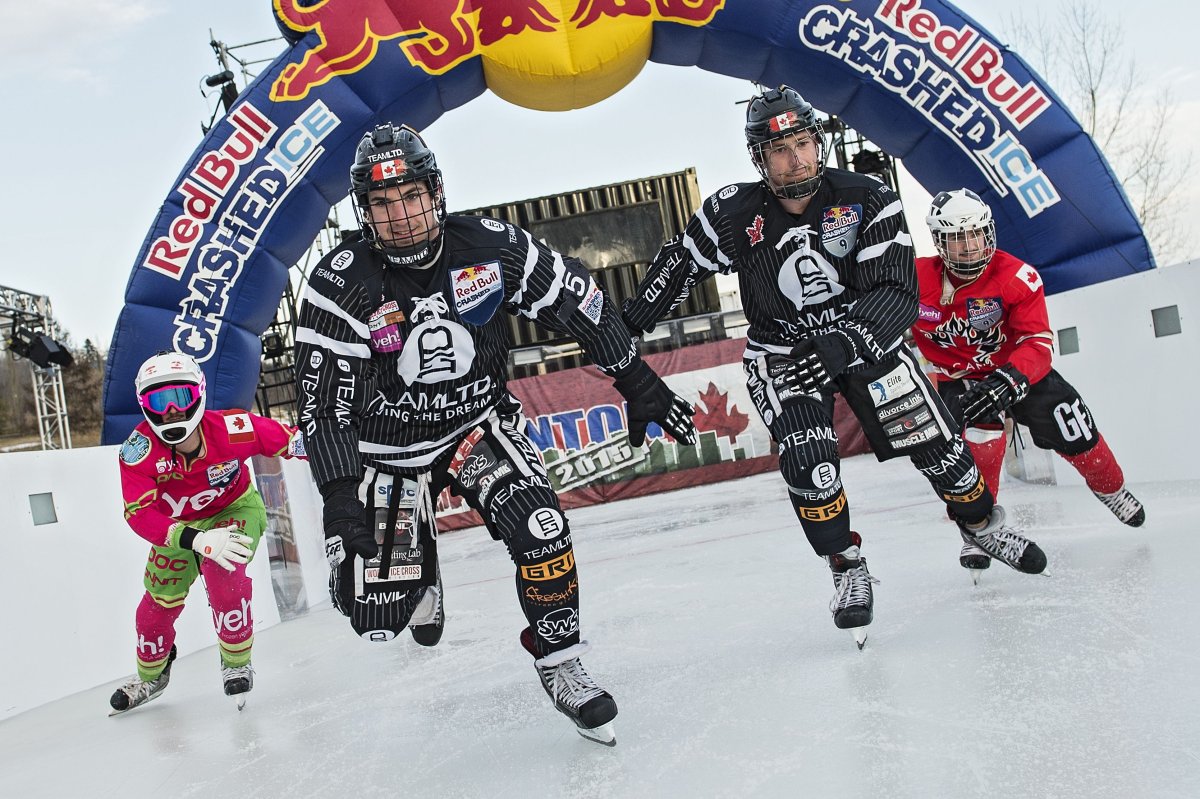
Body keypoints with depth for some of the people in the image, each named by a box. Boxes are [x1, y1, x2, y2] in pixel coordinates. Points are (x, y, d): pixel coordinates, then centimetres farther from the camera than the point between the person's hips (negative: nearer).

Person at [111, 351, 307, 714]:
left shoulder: (231, 429, -33)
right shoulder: (139, 450, -31)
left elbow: (292, 440, -20)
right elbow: (139, 514, -38)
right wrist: (198, 540, -53)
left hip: (235, 510, -2)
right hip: (179, 525, 2)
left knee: (222, 571, -29)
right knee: (159, 603, 8)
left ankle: (237, 664, -5)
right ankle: (151, 677, 41)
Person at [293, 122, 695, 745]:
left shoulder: (490, 246, -14)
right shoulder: (339, 287, -19)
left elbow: (579, 304, -4)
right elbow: (323, 400, -17)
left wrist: (638, 384, -2)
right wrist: (340, 497, -24)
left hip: (479, 424, 1)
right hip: (388, 448, 0)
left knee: (540, 531, -23)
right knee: (376, 613, -6)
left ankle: (559, 662, 3)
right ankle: (421, 569, 32)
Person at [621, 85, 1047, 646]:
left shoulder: (868, 200, -18)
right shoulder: (733, 215, -15)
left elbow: (898, 291, -24)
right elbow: (679, 265, 1)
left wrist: (842, 344, -41)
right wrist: (624, 327, 4)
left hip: (865, 337, 1)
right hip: (781, 355, 0)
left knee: (932, 439, -1)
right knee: (807, 461, -20)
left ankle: (981, 524, 29)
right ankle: (848, 568, 2)